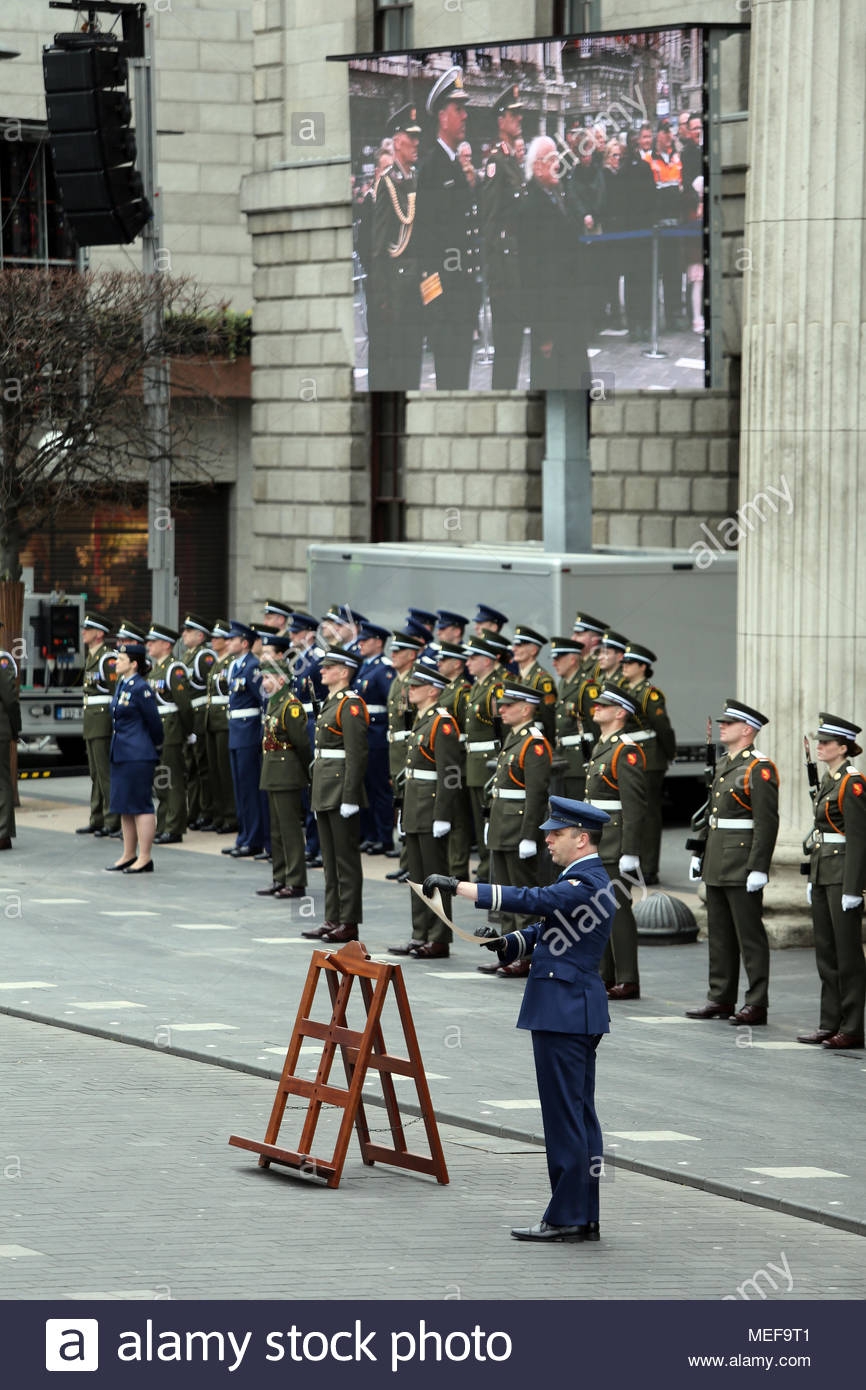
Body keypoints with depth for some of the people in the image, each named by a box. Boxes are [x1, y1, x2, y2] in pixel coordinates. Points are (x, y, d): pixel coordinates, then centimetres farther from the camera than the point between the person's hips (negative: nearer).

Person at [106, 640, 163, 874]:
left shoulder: (141, 689, -15)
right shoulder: (122, 685, 12)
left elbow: (155, 723, -11)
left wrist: (156, 749, 0)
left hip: (139, 756, -10)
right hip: (121, 755, 10)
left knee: (141, 806, -5)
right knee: (124, 807, 14)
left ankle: (145, 859, -1)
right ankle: (129, 856, 22)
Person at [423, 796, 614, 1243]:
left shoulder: (587, 884, -16)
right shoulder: (580, 880, 17)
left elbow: (530, 901, -27)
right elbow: (544, 928, 21)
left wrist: (458, 887, -27)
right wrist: (509, 943, 1)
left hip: (564, 1012, -11)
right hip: (576, 1013, 11)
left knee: (565, 1115, -6)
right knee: (579, 1115, 11)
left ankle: (566, 1217, -3)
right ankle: (585, 1218, 15)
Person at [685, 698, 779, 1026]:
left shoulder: (759, 768, -13)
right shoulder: (724, 764, 15)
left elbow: (767, 823, -18)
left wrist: (758, 868, -22)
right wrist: (699, 853, 21)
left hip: (743, 866, -9)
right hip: (717, 866, 9)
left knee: (750, 936, -4)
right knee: (719, 933, 13)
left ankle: (757, 1005, -1)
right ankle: (721, 999, 20)